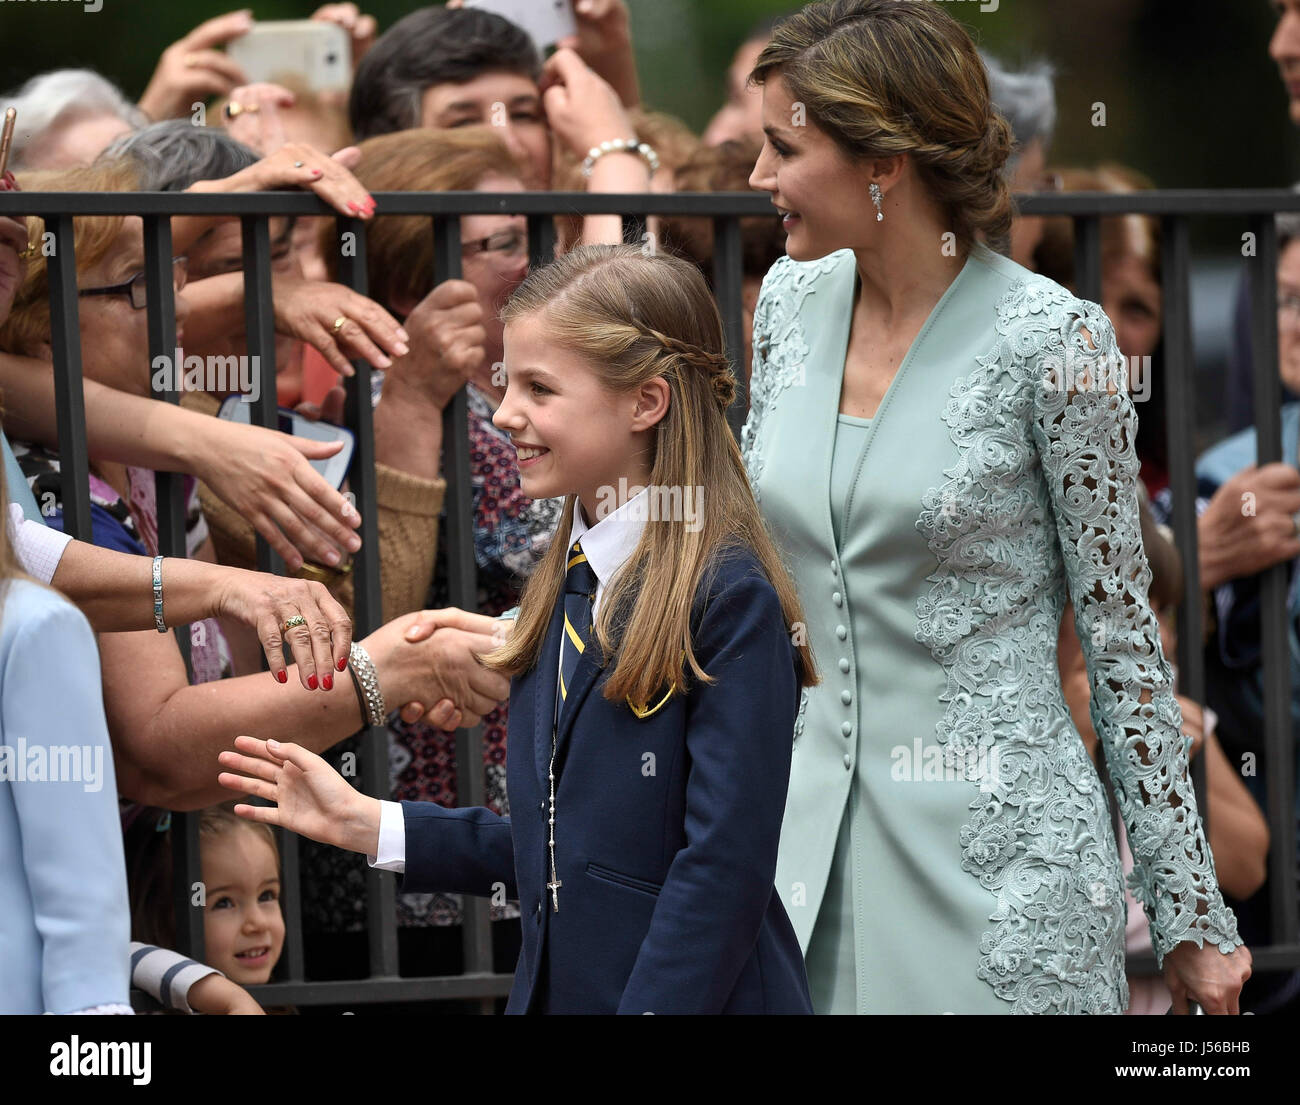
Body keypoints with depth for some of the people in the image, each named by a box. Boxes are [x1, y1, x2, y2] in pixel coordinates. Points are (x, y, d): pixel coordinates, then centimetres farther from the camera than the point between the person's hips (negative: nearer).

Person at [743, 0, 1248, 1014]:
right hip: (810, 834, 5)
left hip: (998, 852, -5)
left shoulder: (1050, 339, -11)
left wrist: (1190, 914, -4)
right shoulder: (792, 302, 5)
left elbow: (1122, 635, -6)